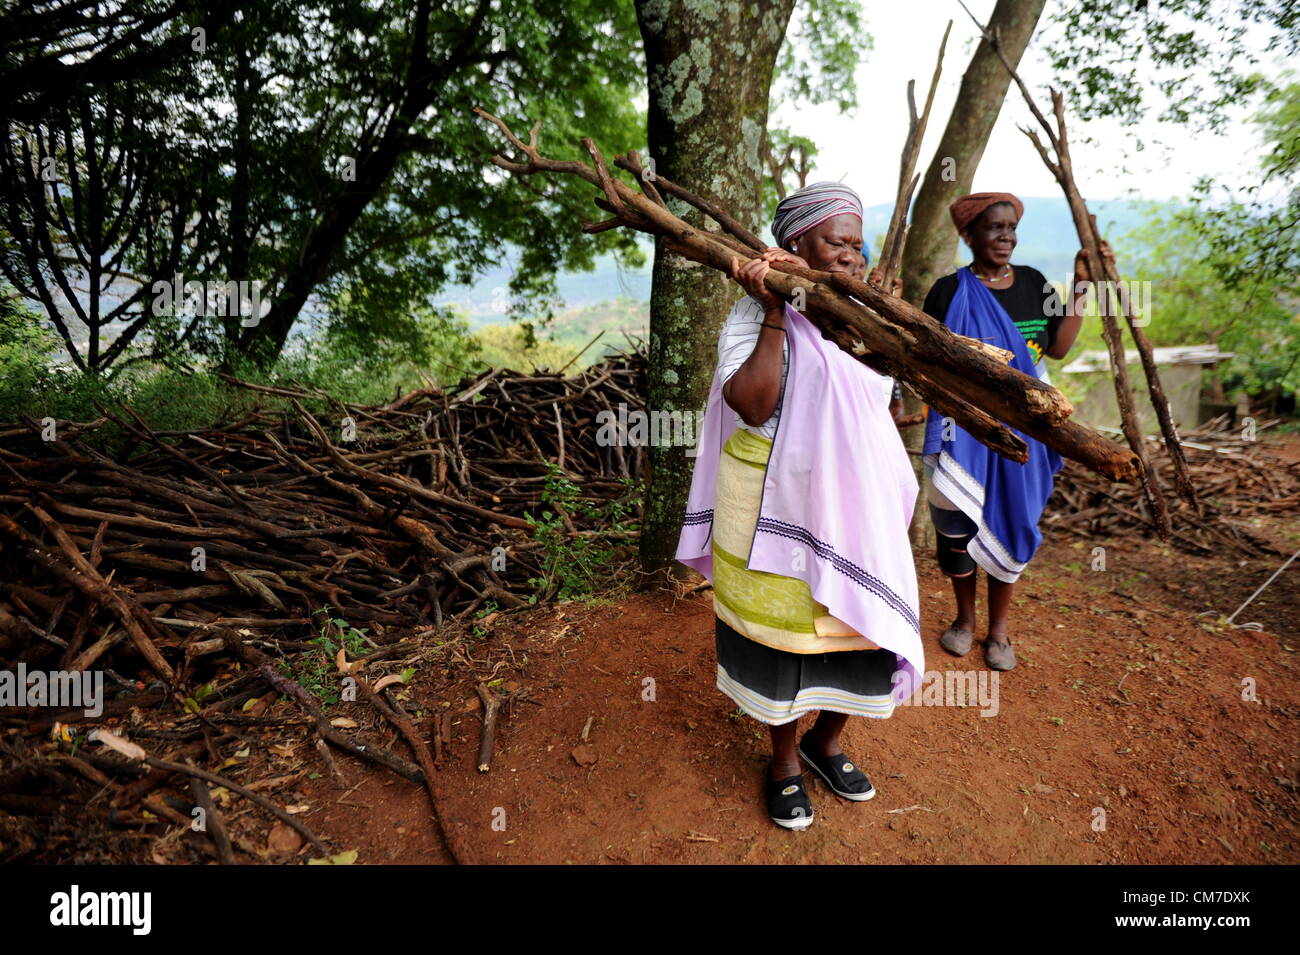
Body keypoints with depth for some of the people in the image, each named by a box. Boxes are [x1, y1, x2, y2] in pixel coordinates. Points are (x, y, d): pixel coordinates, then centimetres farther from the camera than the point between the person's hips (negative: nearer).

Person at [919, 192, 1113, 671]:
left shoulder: (1033, 283, 6)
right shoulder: (950, 290, -4)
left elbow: (1059, 347, 1)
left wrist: (1082, 285, -1)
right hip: (963, 428, -2)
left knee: (1011, 523, 8)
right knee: (958, 523, 4)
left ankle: (998, 628, 24)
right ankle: (965, 618, 27)